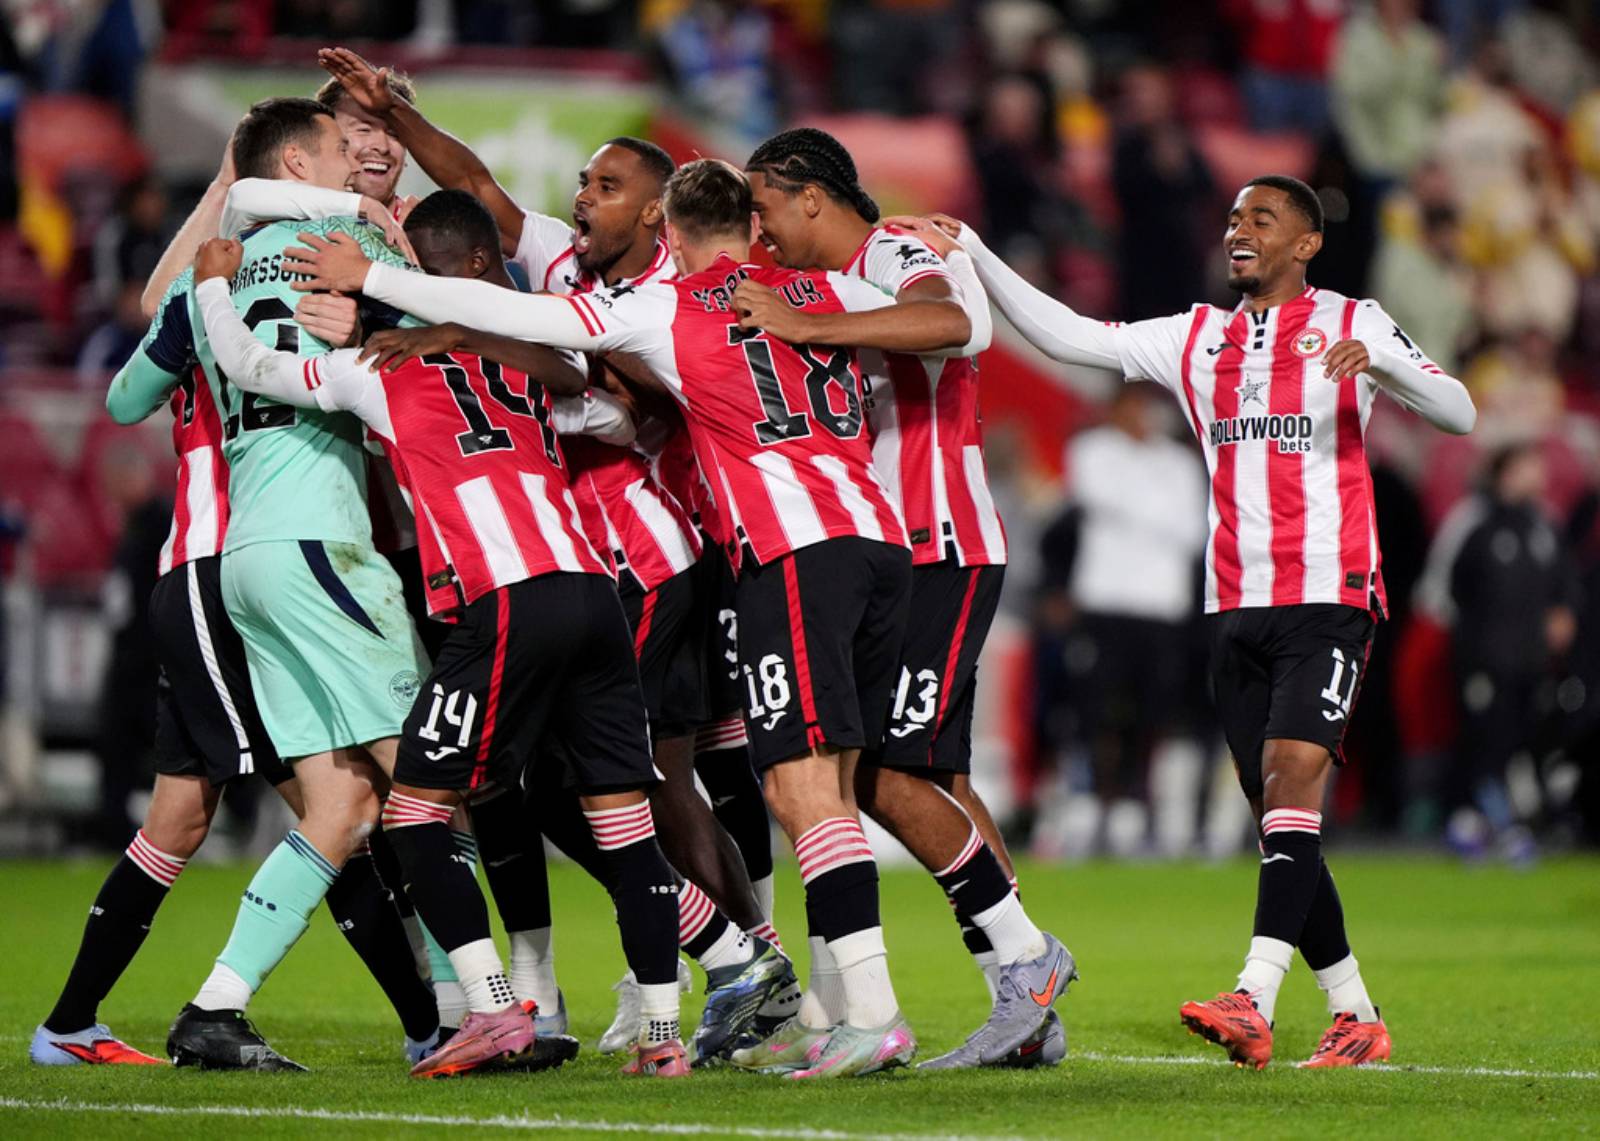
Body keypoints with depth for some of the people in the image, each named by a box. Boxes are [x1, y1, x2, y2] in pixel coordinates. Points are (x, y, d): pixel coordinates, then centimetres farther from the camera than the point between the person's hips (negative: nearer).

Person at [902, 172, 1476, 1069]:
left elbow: (1459, 415, -7)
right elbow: (1068, 336, 14)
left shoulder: (1350, 324, 1)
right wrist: (974, 256, 7)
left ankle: (1254, 1002, -30)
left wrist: (1378, 359, -25)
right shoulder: (1197, 337, 15)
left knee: (1292, 778, -19)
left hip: (1329, 598, -6)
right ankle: (1356, 1018, 11)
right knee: (1279, 814, 4)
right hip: (1236, 607, 6)